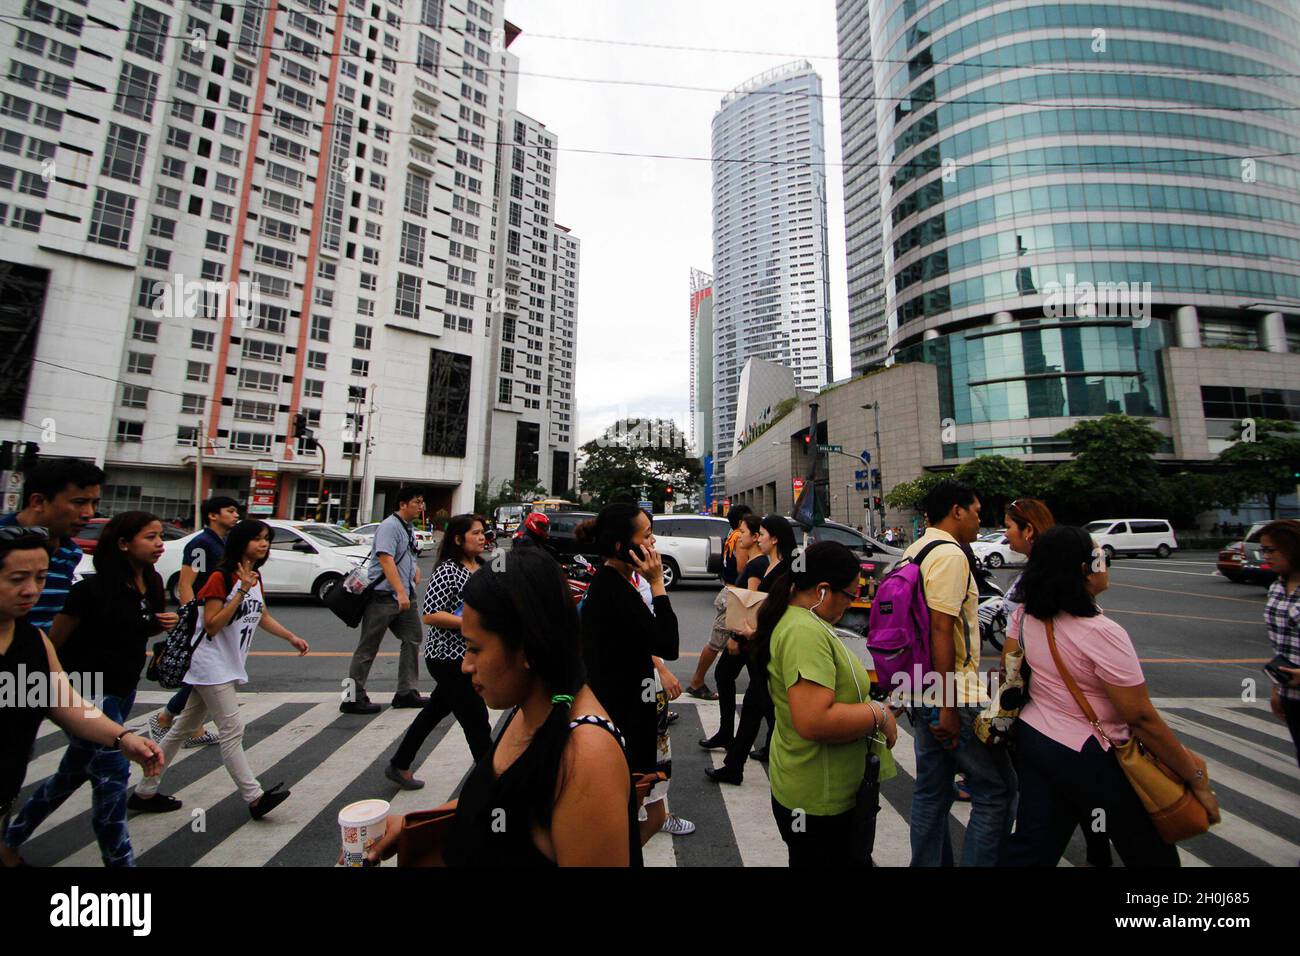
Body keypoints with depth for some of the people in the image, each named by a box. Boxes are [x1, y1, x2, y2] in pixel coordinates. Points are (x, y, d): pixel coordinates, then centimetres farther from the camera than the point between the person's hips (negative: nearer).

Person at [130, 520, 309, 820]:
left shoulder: (255, 578, 7)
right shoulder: (221, 577, -17)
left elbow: (263, 617, 16)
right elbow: (211, 626, -21)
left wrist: (292, 637, 7)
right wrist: (241, 591, -27)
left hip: (230, 666, 9)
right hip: (213, 665, -9)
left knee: (184, 728, 18)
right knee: (232, 731, -5)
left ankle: (146, 793, 32)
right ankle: (255, 798, 0)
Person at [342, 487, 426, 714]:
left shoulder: (409, 529, 14)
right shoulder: (389, 526, -14)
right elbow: (386, 559, -25)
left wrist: (415, 568, 10)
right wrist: (400, 592, -31)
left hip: (404, 596, 9)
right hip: (383, 595, -9)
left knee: (413, 640, 9)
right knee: (368, 647, 2)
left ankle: (406, 692, 19)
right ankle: (353, 698, 14)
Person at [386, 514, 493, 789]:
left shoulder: (482, 567, 6)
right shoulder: (448, 571, -18)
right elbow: (430, 615, -23)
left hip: (470, 657, 9)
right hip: (450, 658, -9)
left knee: (436, 710, 23)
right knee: (477, 724, -1)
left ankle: (399, 766, 42)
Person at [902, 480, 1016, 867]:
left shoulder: (914, 551, 13)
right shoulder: (950, 554, -16)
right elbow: (941, 629, -23)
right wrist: (948, 708, -20)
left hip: (923, 691, 9)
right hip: (953, 694, -9)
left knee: (931, 790, 17)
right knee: (997, 790, 6)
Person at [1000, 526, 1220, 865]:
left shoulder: (1026, 616, -4)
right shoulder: (1102, 634, -23)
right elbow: (1141, 718, -19)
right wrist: (1198, 780, -8)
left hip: (1032, 736, 6)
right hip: (1086, 758, -6)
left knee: (1032, 846, 16)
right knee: (1150, 852, 19)